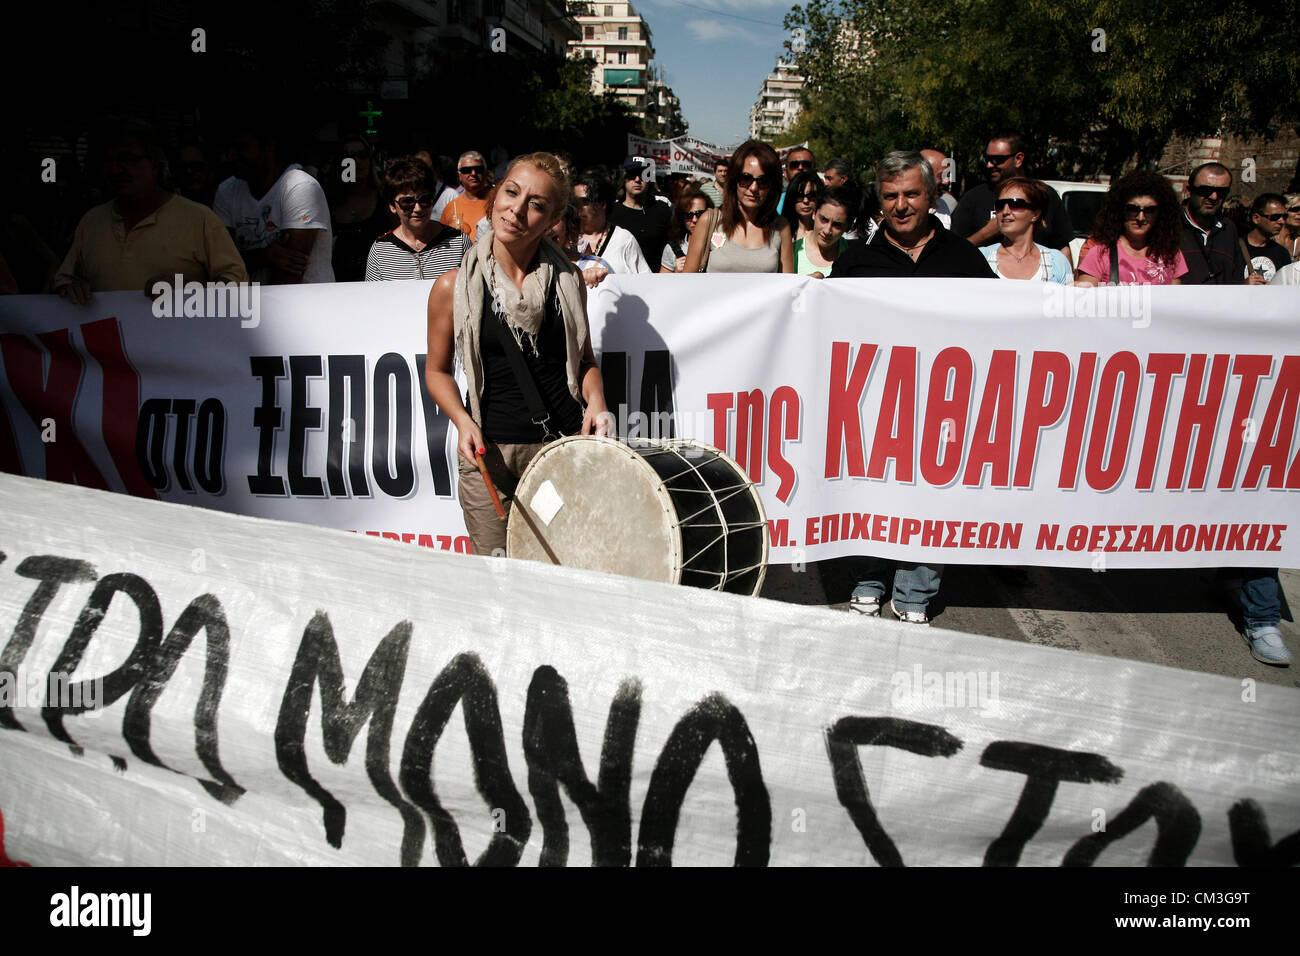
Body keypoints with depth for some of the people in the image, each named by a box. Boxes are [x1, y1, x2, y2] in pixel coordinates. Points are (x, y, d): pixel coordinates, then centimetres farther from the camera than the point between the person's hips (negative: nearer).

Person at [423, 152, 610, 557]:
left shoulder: (566, 279, 3)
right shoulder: (454, 286, -3)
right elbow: (438, 370, 7)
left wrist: (595, 402, -4)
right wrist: (463, 421, -10)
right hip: (488, 454, -1)